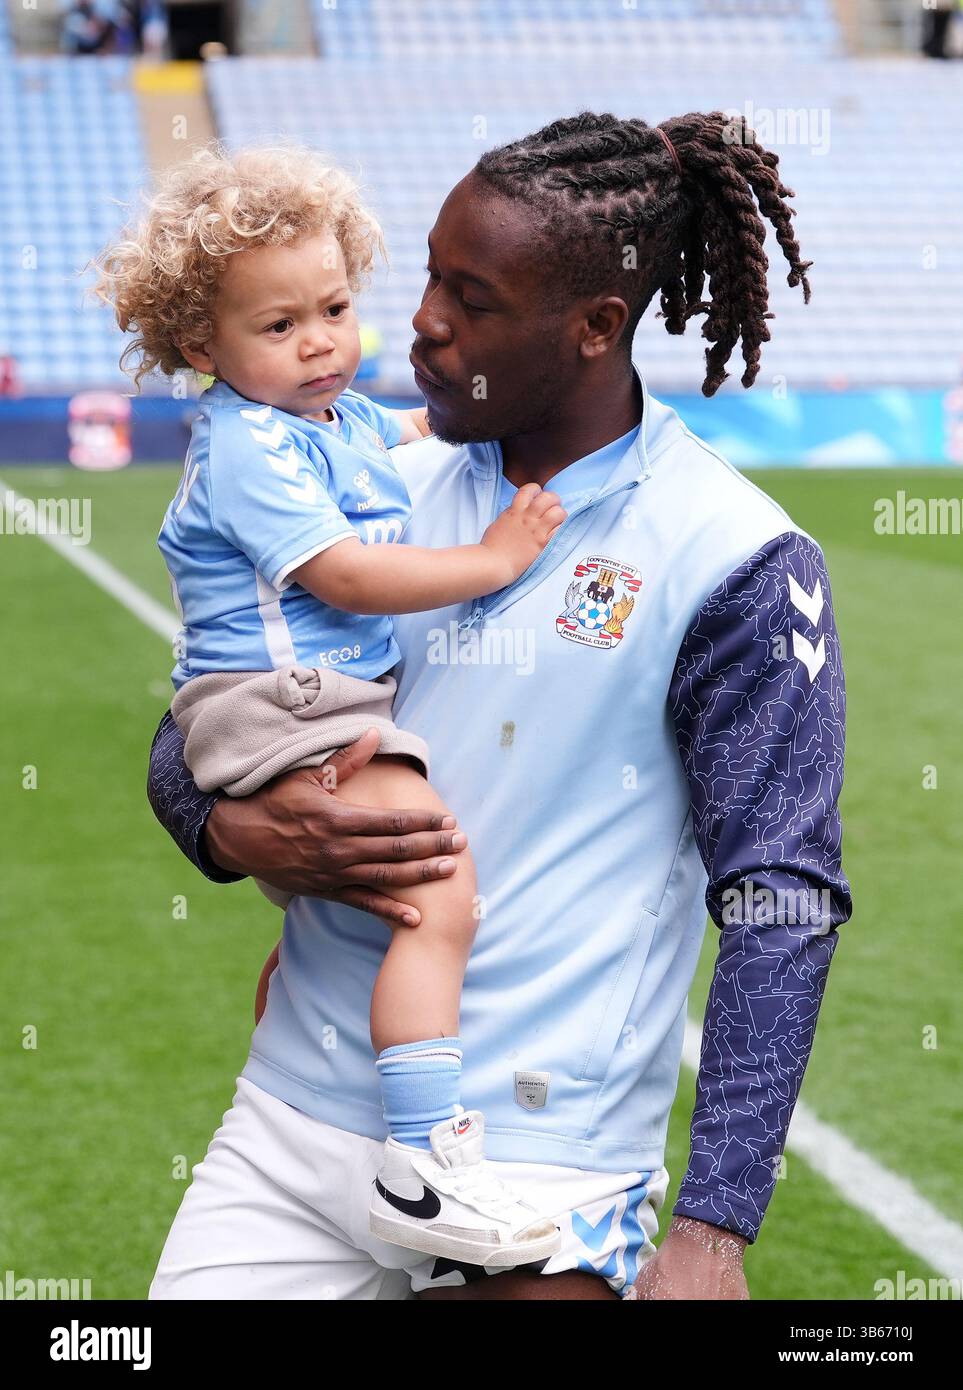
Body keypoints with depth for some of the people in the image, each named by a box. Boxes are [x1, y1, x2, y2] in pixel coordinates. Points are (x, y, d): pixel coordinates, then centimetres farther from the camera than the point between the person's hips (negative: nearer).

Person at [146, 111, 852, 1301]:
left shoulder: (736, 562, -9)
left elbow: (780, 899, -11)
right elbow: (188, 742, 14)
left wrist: (713, 1229, -18)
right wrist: (238, 832, -11)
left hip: (537, 1178, -5)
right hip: (293, 1120, 5)